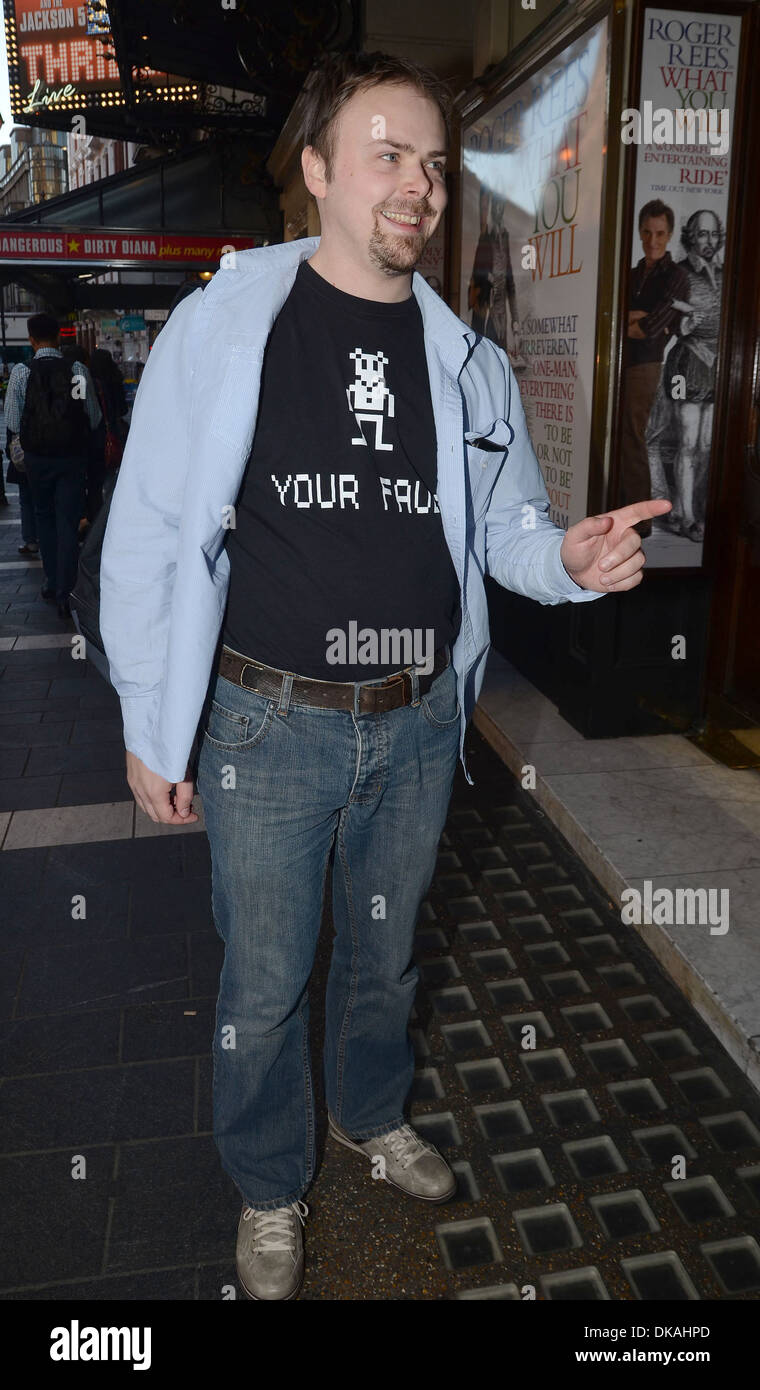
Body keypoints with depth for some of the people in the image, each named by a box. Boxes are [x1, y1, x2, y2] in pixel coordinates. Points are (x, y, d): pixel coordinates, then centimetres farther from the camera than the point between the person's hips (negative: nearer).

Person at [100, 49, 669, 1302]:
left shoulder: (467, 357, 3)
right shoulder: (226, 322, -8)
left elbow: (505, 527, 10)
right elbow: (153, 536, -6)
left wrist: (573, 557, -13)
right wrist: (150, 727, -6)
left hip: (420, 722, 4)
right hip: (270, 725, -3)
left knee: (385, 952, 22)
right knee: (266, 981, 13)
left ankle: (374, 1117, 51)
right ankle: (272, 1189, 40)